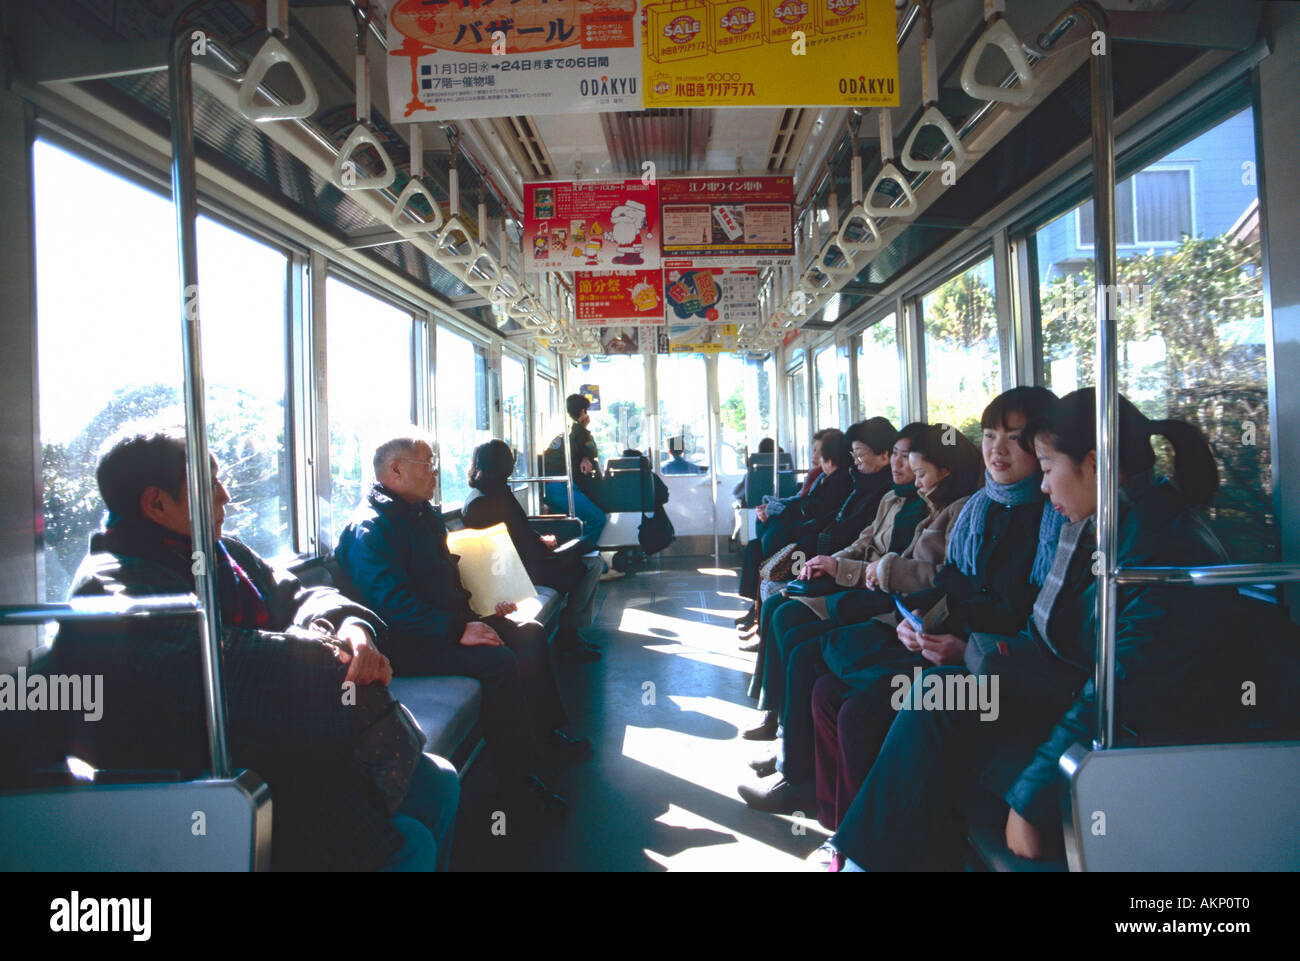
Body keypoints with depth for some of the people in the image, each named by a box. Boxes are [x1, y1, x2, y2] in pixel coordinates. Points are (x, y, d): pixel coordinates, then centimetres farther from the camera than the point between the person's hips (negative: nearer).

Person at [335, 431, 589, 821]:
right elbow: (394, 605, -28)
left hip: (447, 623, 10)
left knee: (529, 633, 7)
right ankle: (518, 780, -18)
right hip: (406, 645, -10)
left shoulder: (425, 514, 14)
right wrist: (459, 631, -30)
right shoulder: (370, 528, -18)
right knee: (498, 661, -27)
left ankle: (546, 726, 20)